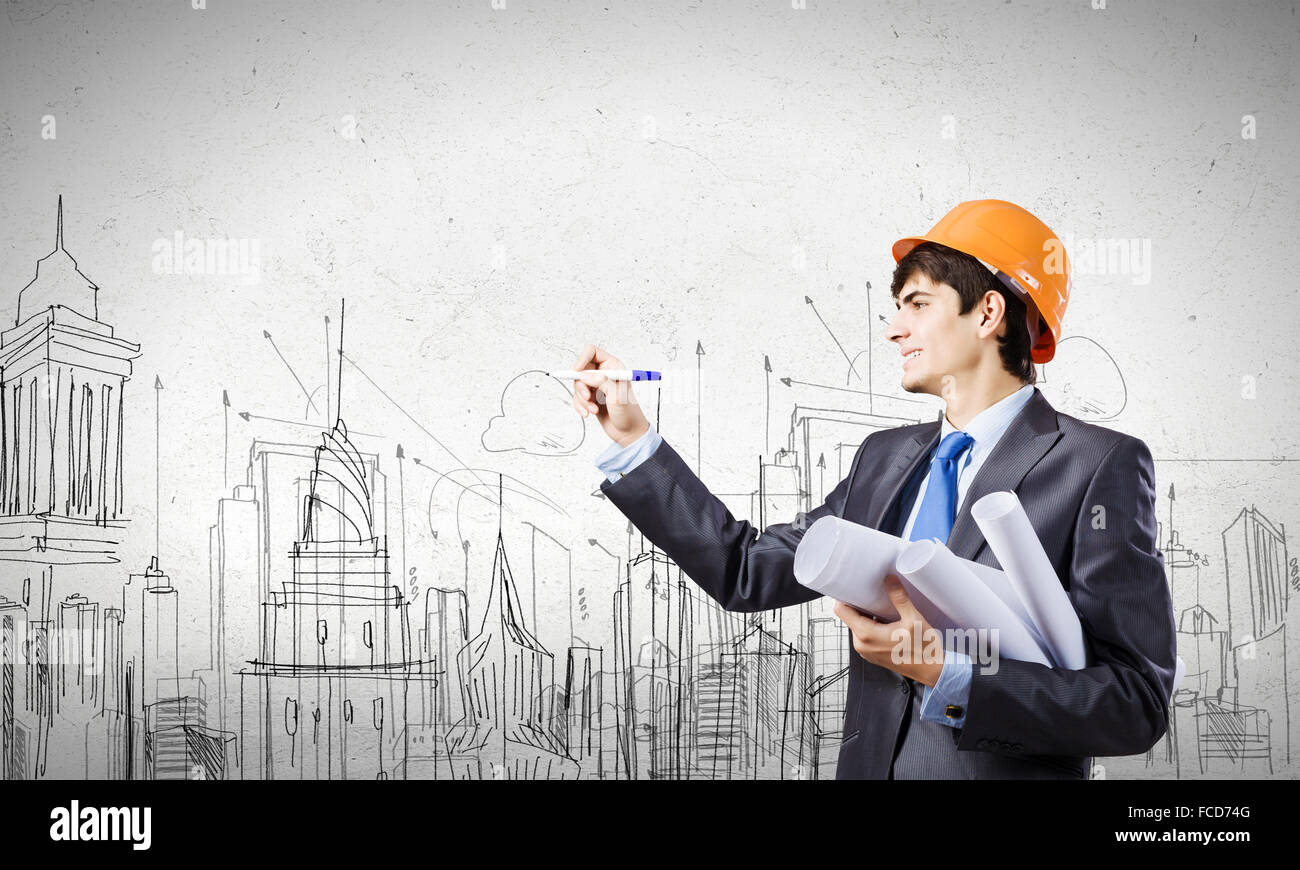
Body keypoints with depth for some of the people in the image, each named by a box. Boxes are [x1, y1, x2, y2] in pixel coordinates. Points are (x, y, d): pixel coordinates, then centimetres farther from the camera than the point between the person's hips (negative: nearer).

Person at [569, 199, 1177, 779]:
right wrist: (631, 438, 6)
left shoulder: (1099, 466, -11)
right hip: (868, 764, 6)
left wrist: (948, 673, -26)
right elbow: (748, 573, 7)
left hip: (1007, 770, -5)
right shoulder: (885, 459, 9)